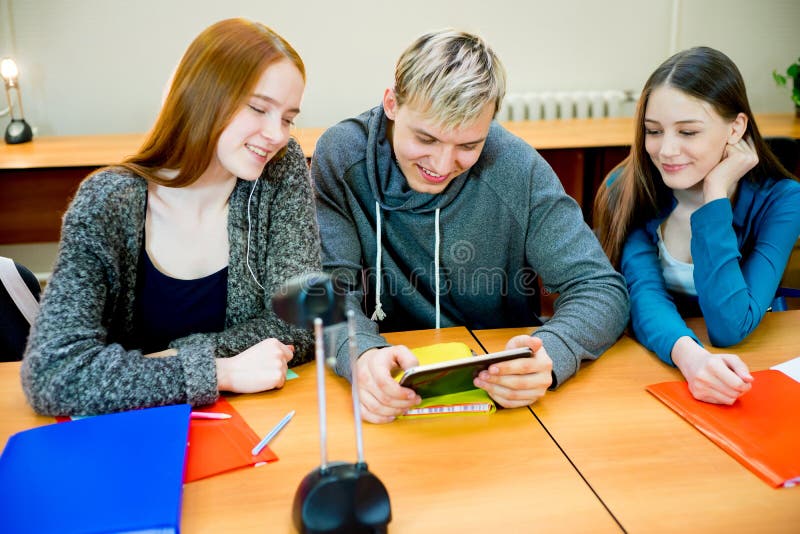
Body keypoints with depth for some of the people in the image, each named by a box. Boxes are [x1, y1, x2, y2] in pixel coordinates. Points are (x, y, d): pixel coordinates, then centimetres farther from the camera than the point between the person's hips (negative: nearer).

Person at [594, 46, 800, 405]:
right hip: (652, 360, 0)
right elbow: (644, 294, -21)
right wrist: (688, 354, -41)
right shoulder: (627, 189, -9)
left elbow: (729, 328, -21)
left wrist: (716, 194, -21)